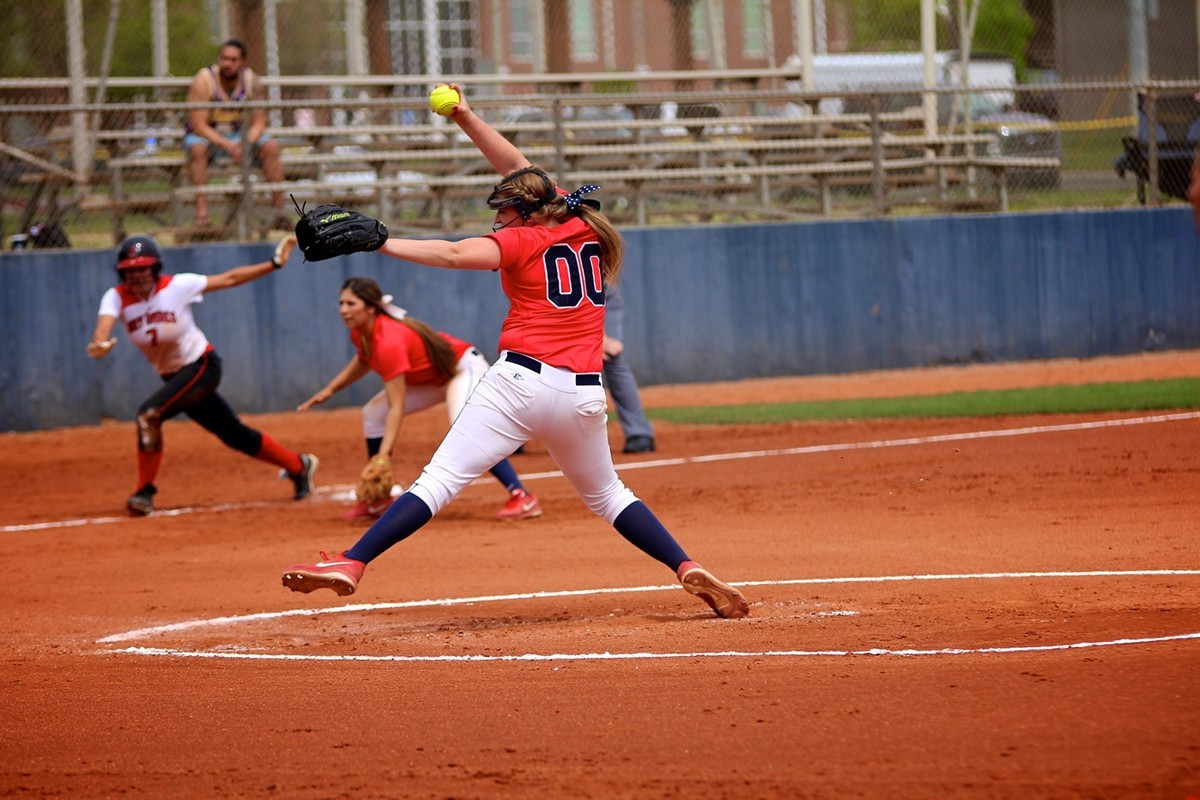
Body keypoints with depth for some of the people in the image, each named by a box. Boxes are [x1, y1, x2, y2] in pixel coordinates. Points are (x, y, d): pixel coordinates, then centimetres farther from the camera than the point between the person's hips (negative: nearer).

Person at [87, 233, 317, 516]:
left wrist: (274, 264, -12)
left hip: (202, 366, -5)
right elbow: (104, 325, -28)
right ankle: (298, 466, 29)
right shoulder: (117, 298, -9)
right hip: (172, 376, 5)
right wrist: (99, 345, -52)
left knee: (149, 413, -24)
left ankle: (145, 492, -12)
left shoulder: (177, 286, -16)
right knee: (235, 435, 11)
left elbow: (228, 279, -8)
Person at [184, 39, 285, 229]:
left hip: (237, 135, 3)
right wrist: (228, 146, -34)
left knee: (271, 147, -20)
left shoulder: (250, 80, -8)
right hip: (206, 135, -3)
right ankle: (201, 212, -42)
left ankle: (279, 211, -20)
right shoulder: (204, 81, -19)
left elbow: (259, 122, -6)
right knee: (198, 148, -37)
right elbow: (198, 125, -23)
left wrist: (246, 144, -28)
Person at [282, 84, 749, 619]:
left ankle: (352, 563, -23)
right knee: (607, 496, 24)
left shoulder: (521, 241, 0)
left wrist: (380, 243, -19)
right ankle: (688, 569, 8)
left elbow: (454, 255, -18)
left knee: (438, 481, -12)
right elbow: (520, 172, 25)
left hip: (523, 380, -6)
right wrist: (468, 121, 21)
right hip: (584, 394, 6)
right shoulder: (584, 226, 16)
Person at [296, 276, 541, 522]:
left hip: (464, 367, -10)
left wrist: (384, 455, -43)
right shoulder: (360, 331, -9)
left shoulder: (389, 341, -35)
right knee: (373, 414, 8)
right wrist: (330, 390, 4)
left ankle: (522, 497, -34)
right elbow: (363, 361, 16)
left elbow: (397, 407, -37)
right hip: (431, 379, 10)